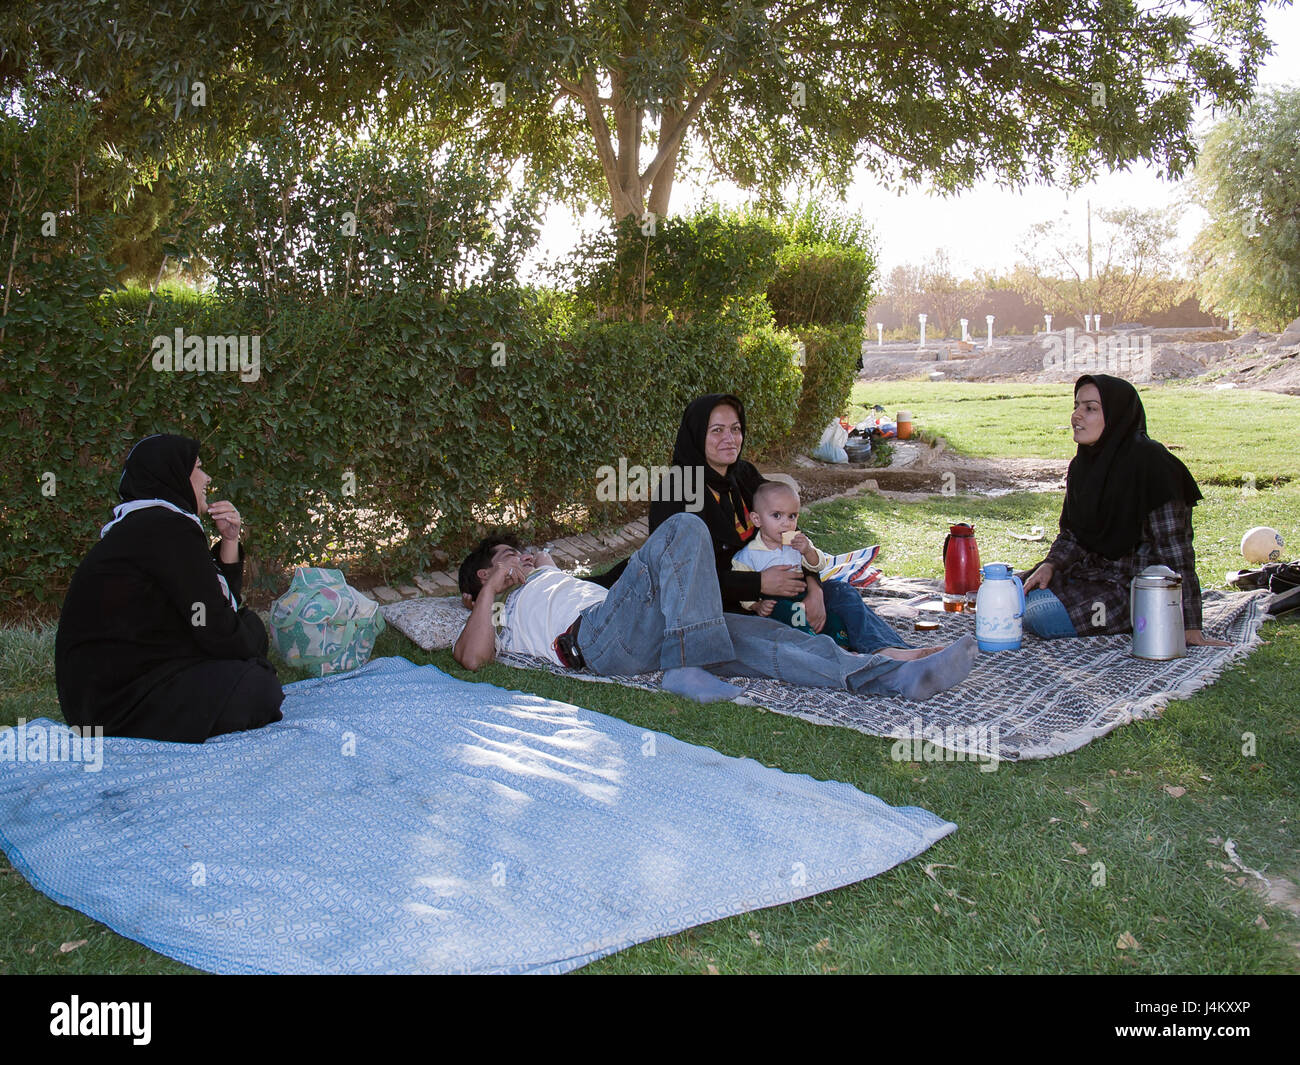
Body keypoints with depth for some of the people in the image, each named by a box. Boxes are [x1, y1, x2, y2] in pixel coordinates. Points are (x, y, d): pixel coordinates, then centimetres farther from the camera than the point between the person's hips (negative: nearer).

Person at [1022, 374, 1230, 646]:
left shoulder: (1149, 463, -20)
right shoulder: (1082, 465, 5)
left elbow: (1175, 551, -22)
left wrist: (1191, 628, -24)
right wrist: (1050, 565, -9)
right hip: (1094, 568, 8)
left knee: (1043, 619, -24)